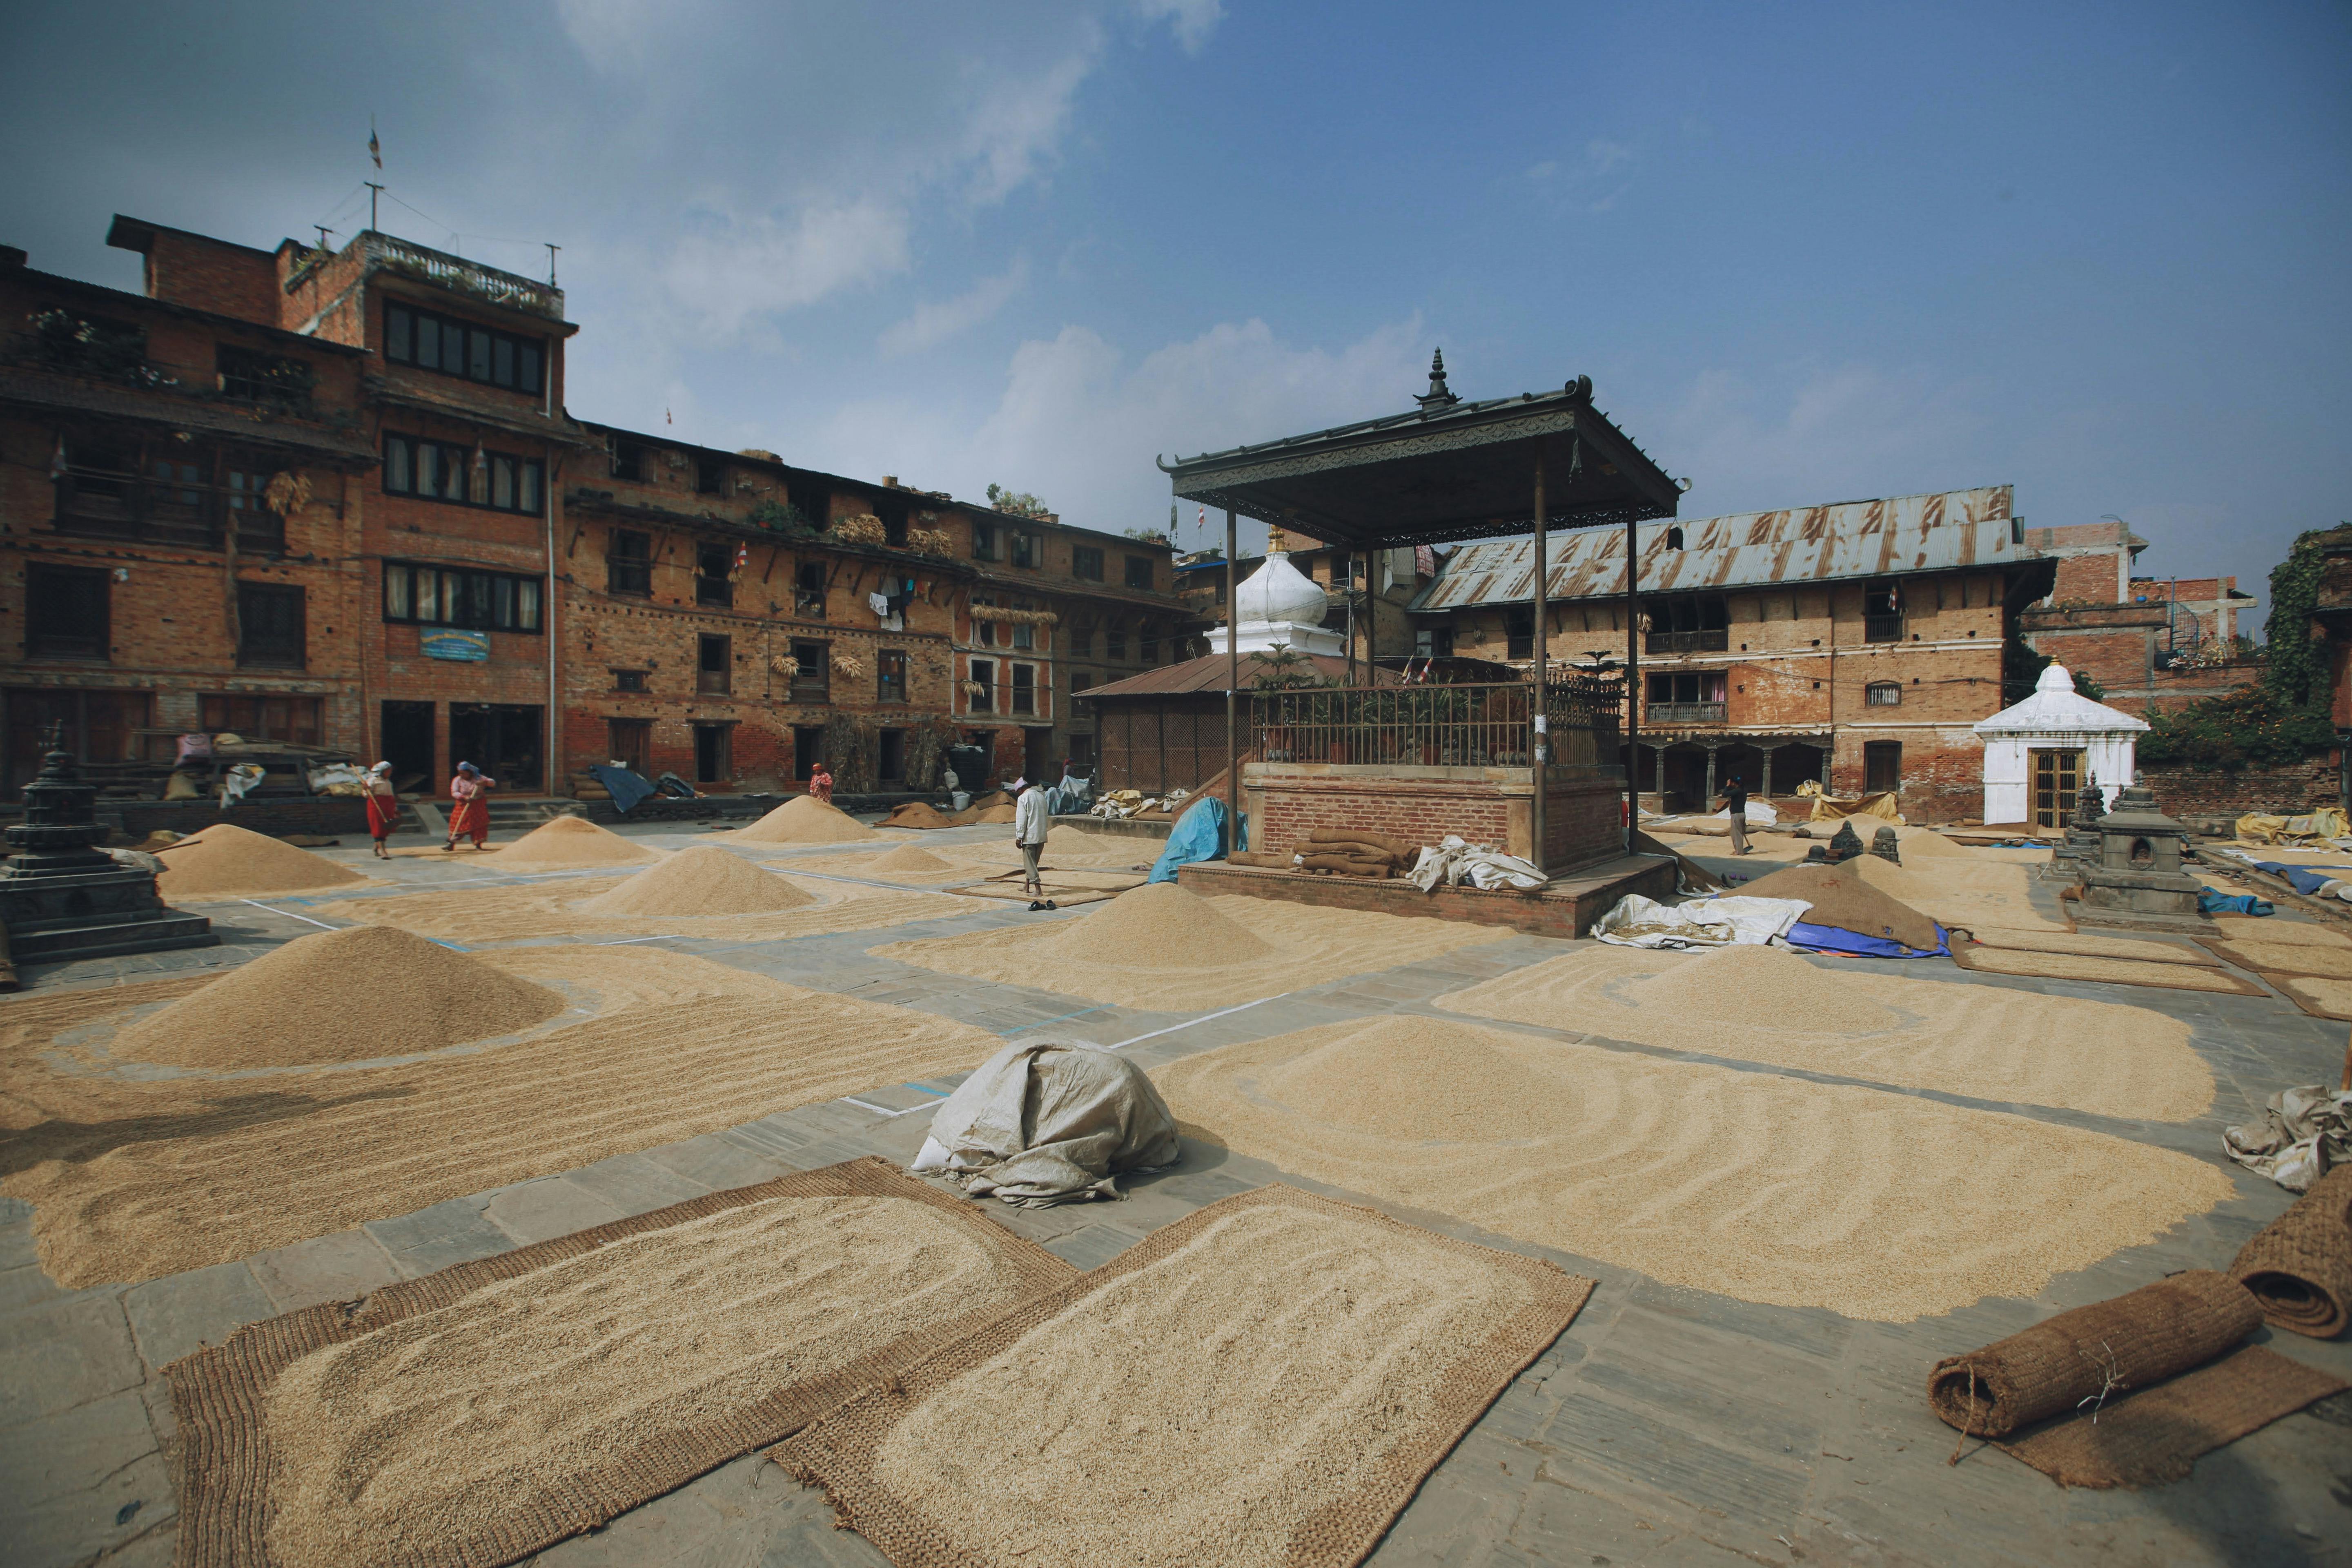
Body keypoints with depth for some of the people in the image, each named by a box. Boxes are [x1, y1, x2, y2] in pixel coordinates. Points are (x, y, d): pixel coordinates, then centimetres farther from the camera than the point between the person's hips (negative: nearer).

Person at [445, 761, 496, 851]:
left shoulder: (479, 778, 1)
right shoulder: (457, 780, 0)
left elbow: (493, 783, -5)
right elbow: (454, 793, -11)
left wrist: (485, 782, -26)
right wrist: (464, 797, -28)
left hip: (478, 806, 0)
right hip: (463, 805, 0)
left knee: (478, 824, -3)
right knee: (457, 823, -3)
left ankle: (478, 845, 5)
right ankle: (451, 844, 6)